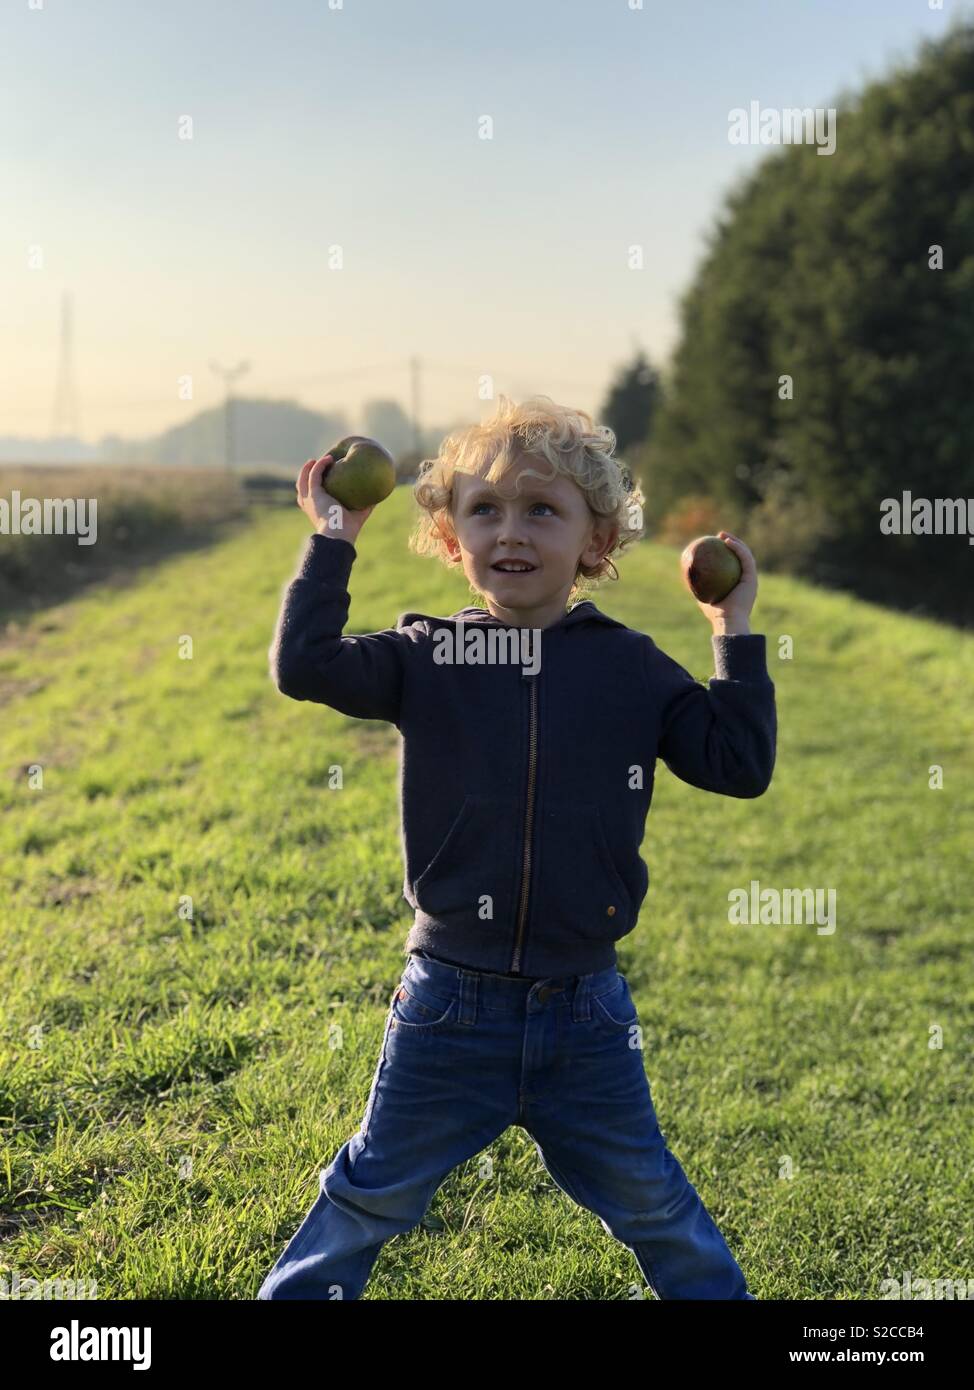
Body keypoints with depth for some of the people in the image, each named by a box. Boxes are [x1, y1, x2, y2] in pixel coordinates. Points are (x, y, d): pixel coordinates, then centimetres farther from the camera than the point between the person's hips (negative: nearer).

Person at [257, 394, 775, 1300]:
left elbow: (740, 765, -1)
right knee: (372, 1197, 17)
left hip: (585, 1012, 1)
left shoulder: (631, 667, -1)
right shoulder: (425, 658, -4)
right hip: (449, 1007, 0)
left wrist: (735, 632, -2)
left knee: (651, 1206, 18)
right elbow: (304, 664, -18)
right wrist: (333, 539, -12)